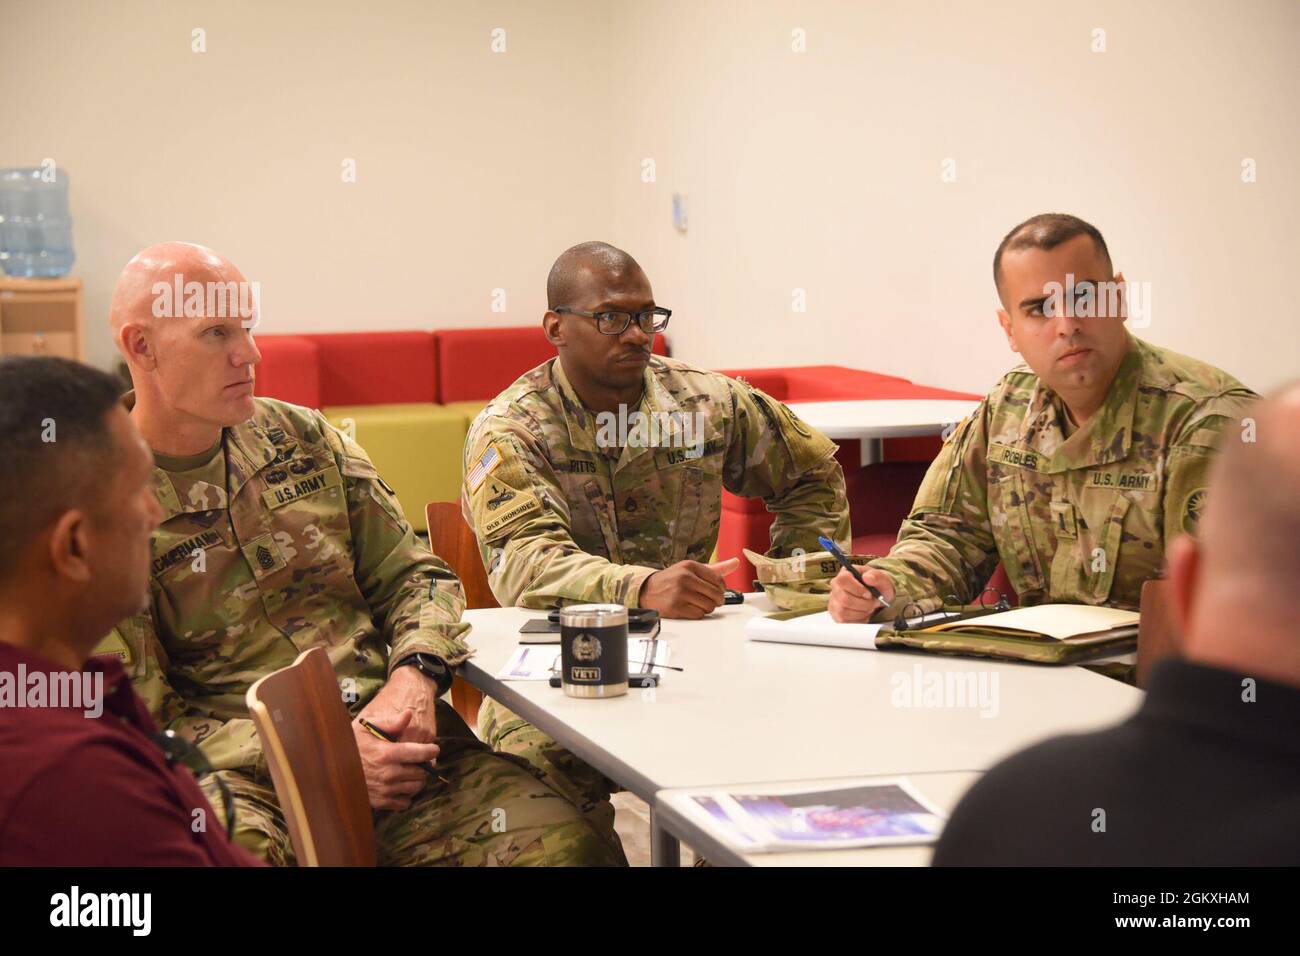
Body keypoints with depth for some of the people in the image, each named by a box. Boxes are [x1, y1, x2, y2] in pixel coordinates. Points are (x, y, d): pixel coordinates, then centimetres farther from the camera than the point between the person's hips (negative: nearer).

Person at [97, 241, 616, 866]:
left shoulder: (304, 437, 14)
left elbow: (414, 576, 20)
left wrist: (416, 672, -4)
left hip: (392, 738, 4)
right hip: (245, 775, -4)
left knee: (562, 841, -24)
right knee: (235, 845, -42)